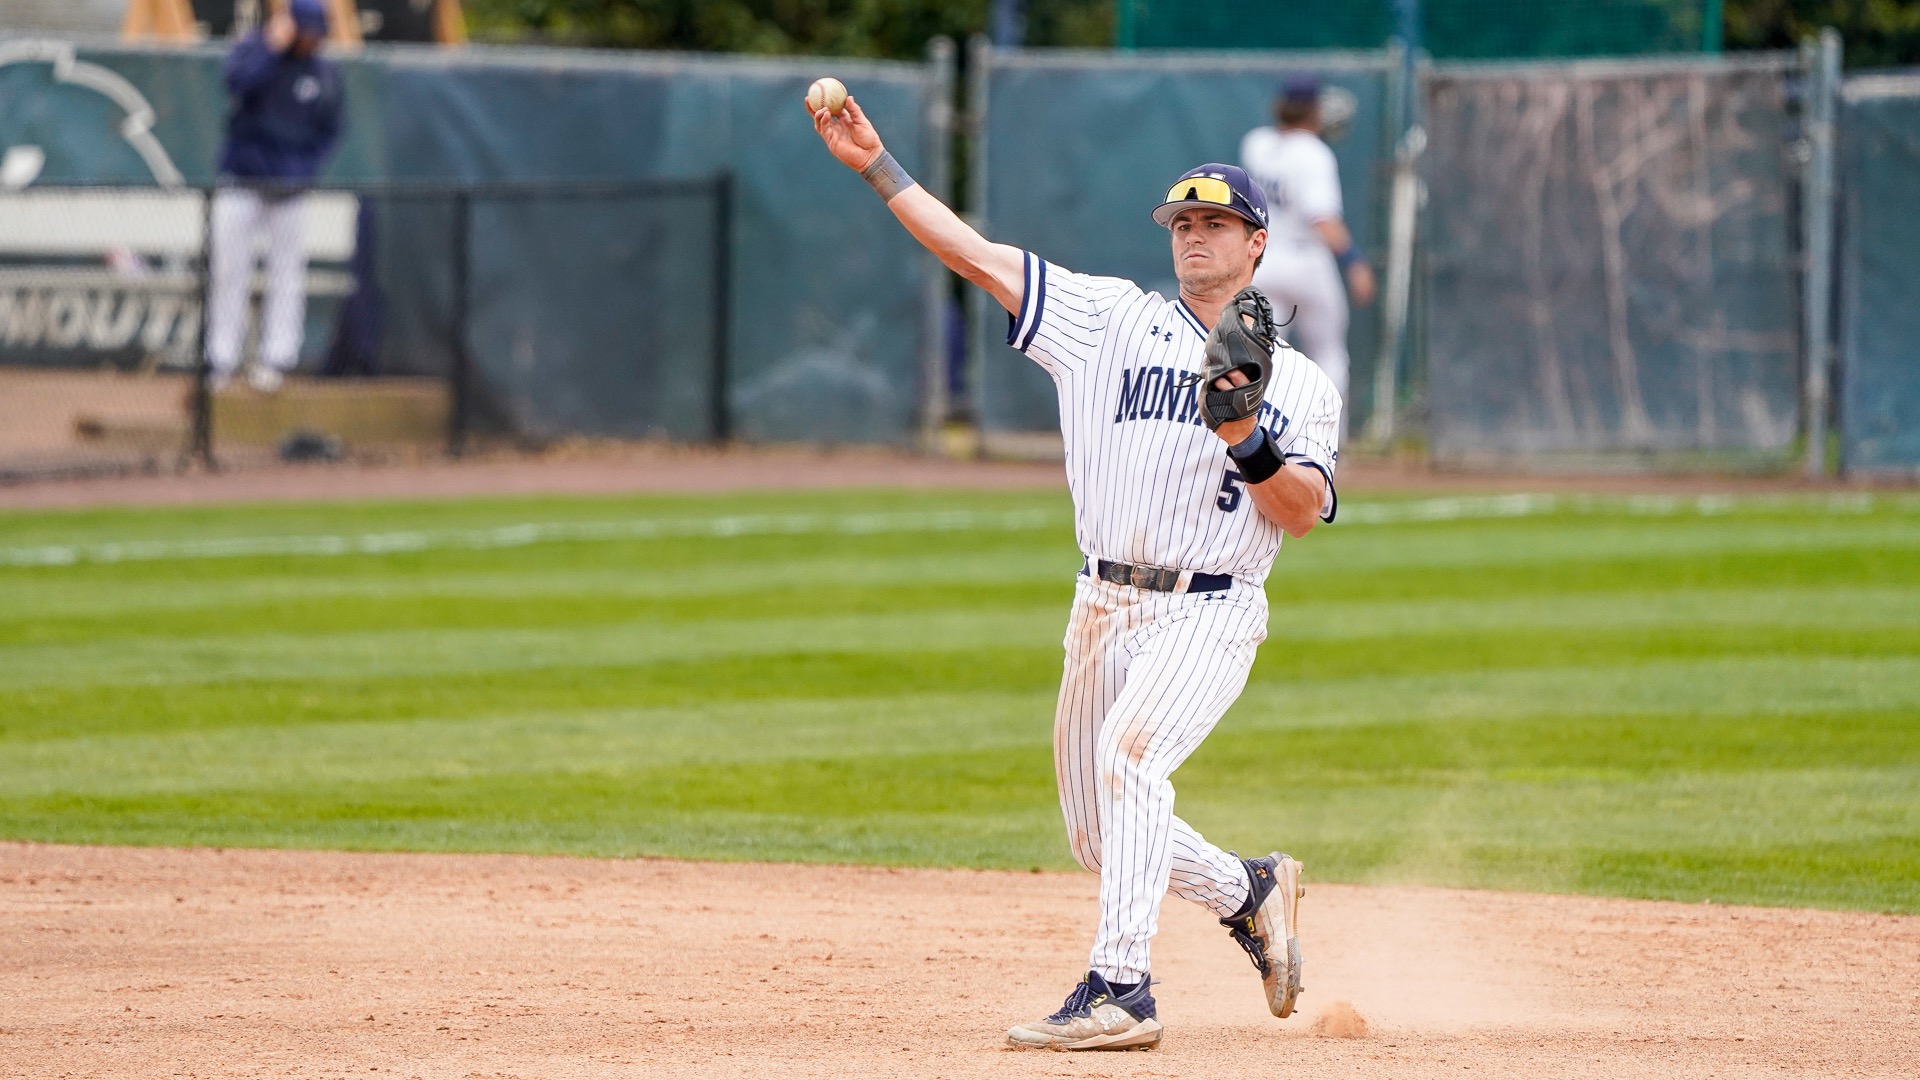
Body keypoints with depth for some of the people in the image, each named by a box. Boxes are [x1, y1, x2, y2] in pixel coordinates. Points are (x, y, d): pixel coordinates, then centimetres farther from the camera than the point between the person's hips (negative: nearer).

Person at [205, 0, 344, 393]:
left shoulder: (326, 73, 7)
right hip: (241, 182, -2)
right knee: (229, 272, -1)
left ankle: (276, 360, 4)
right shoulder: (251, 50, -1)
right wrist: (274, 46, -21)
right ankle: (220, 362, 2)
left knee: (287, 273, 1)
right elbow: (240, 81, -23)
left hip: (292, 188, 2)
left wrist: (310, 171, -3)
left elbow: (330, 132, 11)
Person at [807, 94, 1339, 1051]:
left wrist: (1249, 444, -22)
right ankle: (1250, 891, 36)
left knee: (1127, 754, -30)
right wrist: (876, 166, 0)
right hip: (1105, 607, 5)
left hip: (1209, 615, -5)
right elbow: (977, 255, 5)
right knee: (1102, 839, 9)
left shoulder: (1297, 382, 6)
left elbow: (1303, 513, -5)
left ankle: (1119, 989, -34)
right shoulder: (1113, 318, 10)